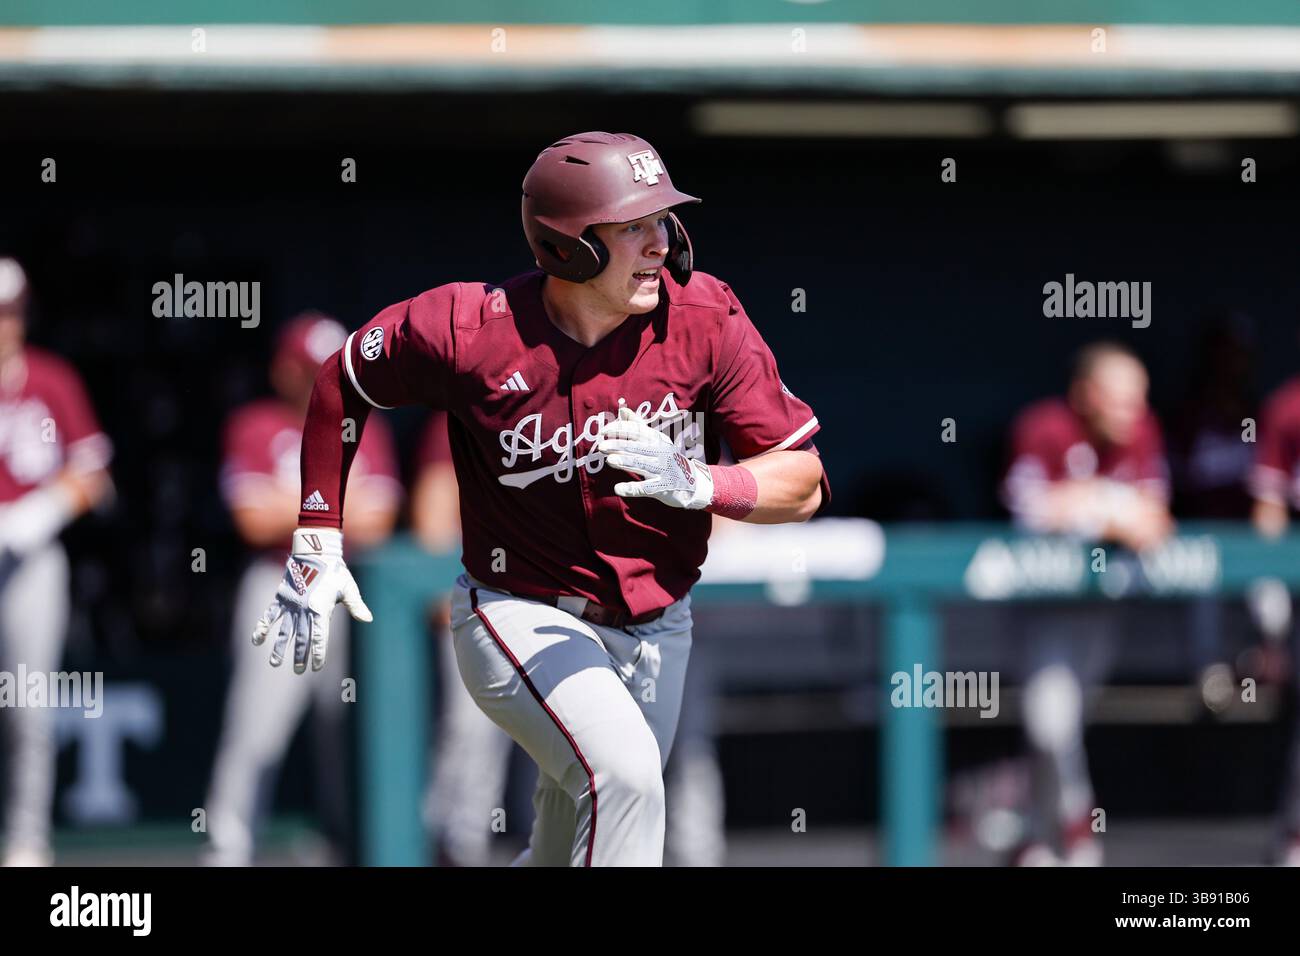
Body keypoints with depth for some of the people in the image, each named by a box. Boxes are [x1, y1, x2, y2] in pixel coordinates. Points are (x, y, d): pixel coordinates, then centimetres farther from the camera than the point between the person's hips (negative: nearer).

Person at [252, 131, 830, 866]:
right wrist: (317, 544, 0)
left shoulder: (704, 318, -14)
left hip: (655, 632, 4)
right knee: (622, 774, -30)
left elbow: (804, 482, -13)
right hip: (519, 618, -4)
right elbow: (341, 384, 1)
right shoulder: (470, 329, -19)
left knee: (567, 850, 16)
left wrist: (694, 483, -32)